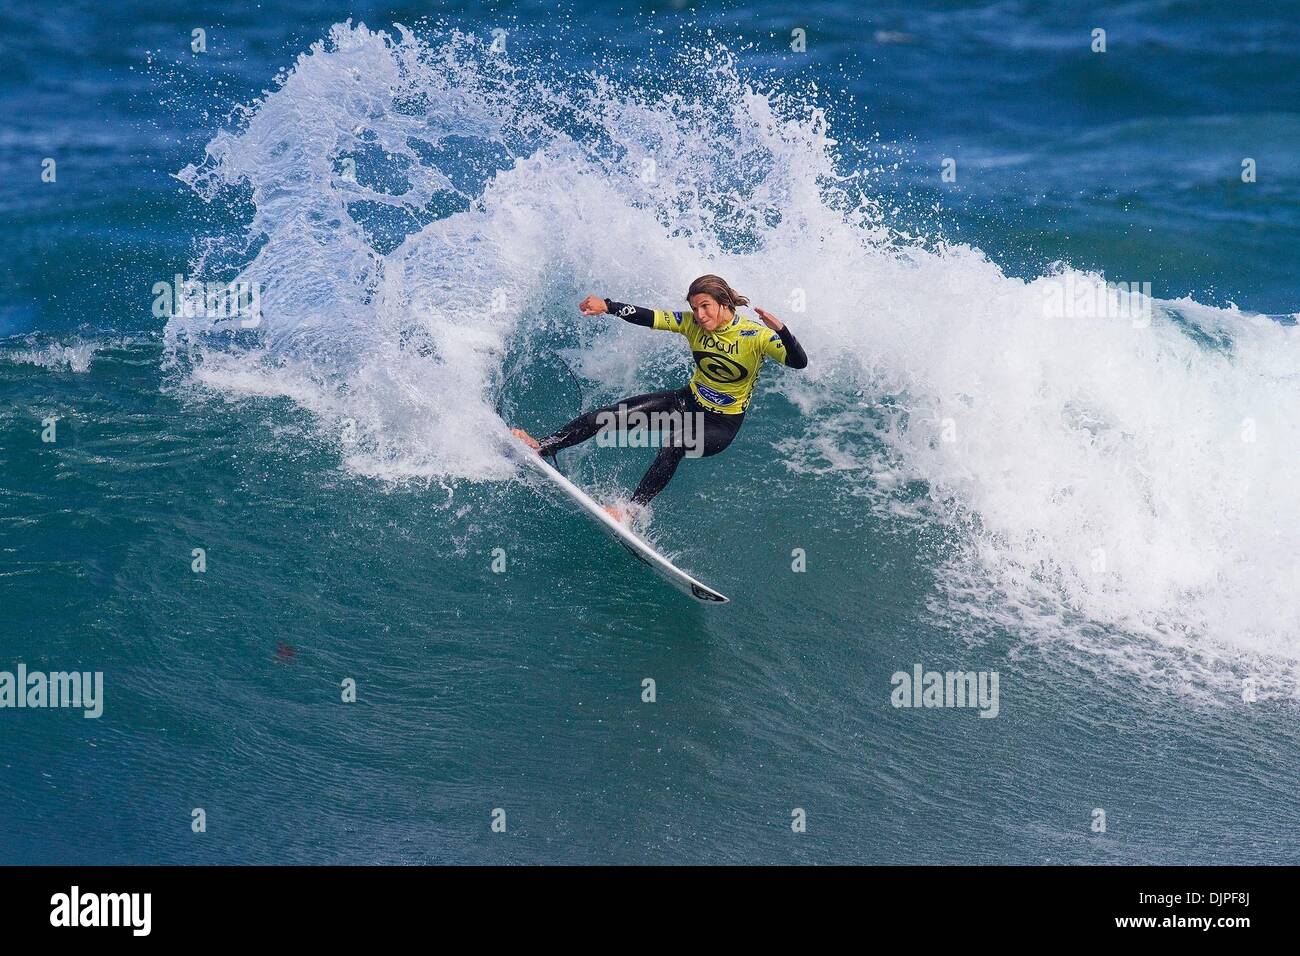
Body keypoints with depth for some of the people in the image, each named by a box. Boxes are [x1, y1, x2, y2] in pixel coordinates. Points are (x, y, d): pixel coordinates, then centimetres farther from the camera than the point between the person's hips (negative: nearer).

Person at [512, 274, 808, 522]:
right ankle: (543, 446, -5)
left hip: (723, 424, -5)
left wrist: (780, 330, -51)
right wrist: (607, 306, -22)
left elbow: (799, 362, -34)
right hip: (688, 401, 6)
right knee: (616, 413, -9)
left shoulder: (756, 336, -24)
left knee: (675, 443, -36)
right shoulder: (692, 324, -9)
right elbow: (648, 317, -9)